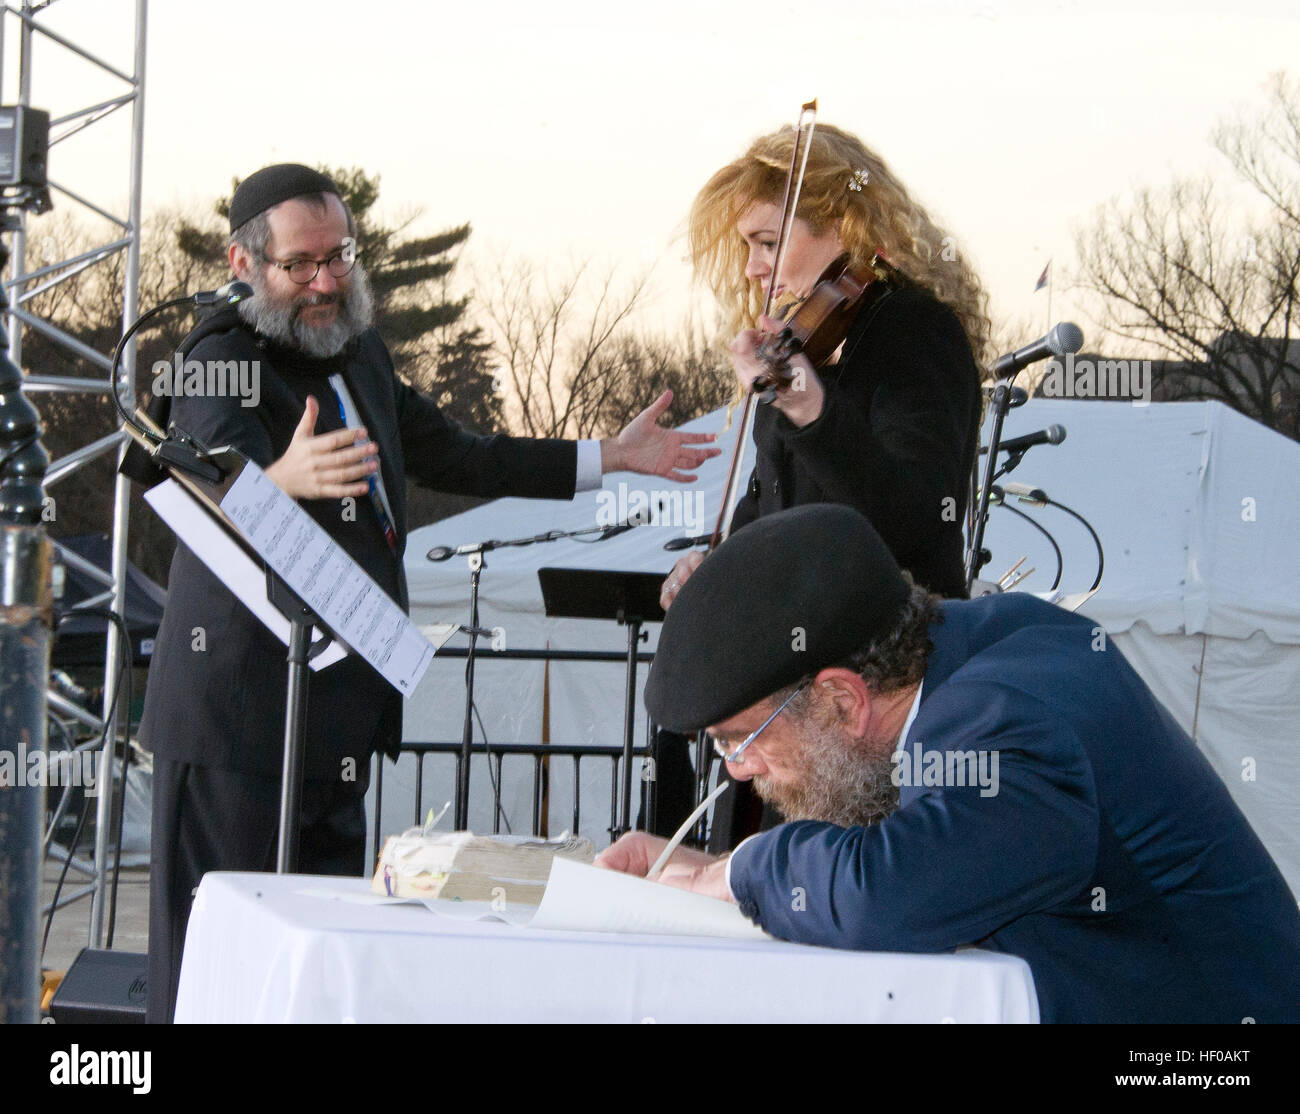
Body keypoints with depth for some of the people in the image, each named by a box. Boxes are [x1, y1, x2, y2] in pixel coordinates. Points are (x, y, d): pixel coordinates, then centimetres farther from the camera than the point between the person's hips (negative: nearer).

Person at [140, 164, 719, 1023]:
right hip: (242, 716, -8)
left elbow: (452, 458, 27)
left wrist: (610, 457, 28)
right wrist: (285, 478, -55)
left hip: (341, 713, 8)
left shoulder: (360, 354, 14)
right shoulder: (225, 363, -12)